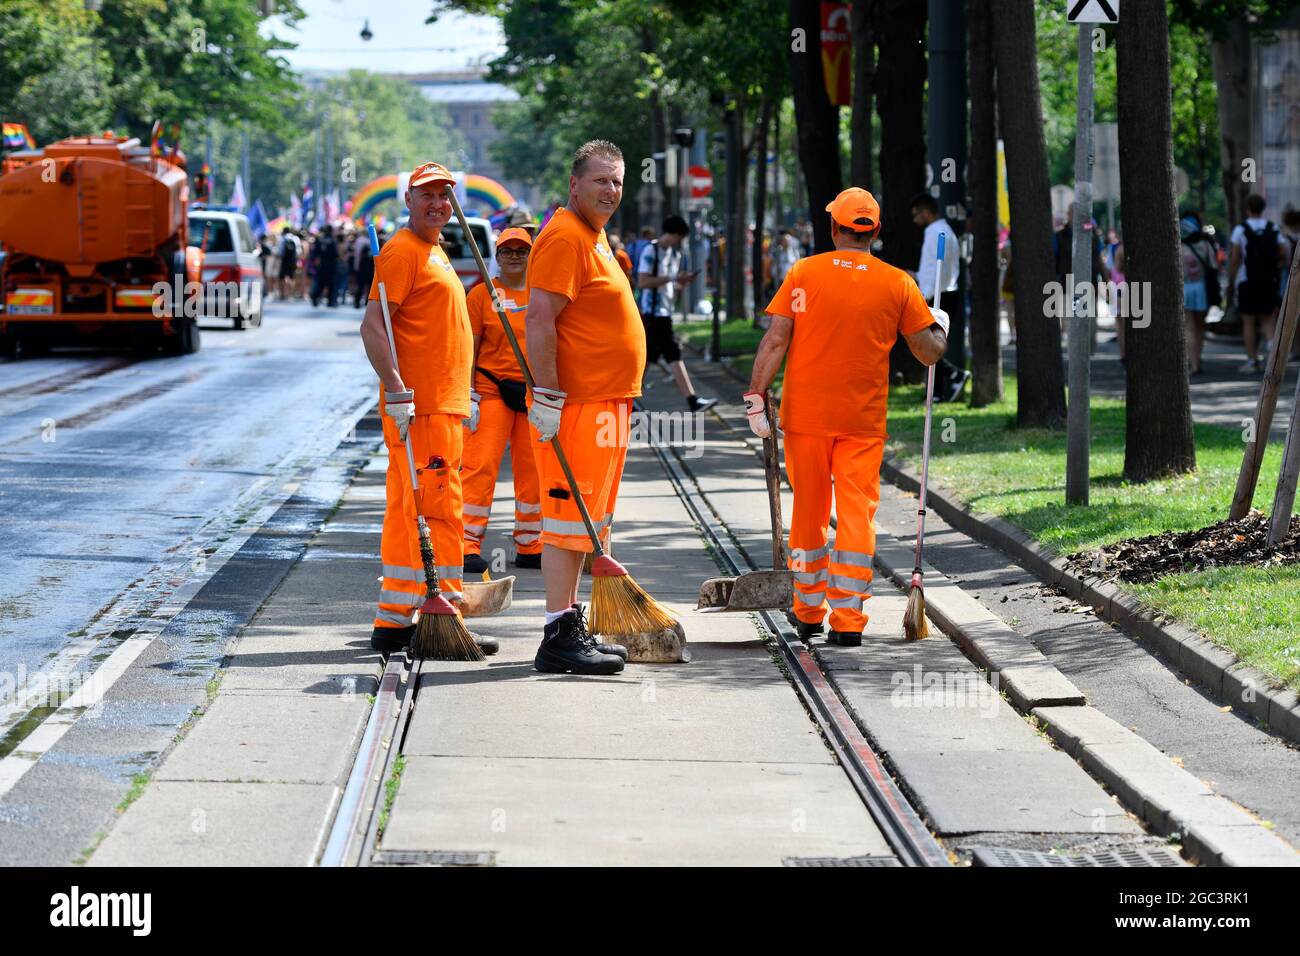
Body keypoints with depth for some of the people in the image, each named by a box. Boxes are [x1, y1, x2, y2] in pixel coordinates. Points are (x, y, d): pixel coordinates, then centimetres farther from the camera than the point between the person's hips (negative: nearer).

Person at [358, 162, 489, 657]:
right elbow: (372, 326, -18)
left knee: (406, 513, 10)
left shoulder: (434, 252, 22)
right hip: (420, 407, -10)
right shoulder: (402, 251, -9)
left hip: (441, 405, 10)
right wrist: (397, 392, -25)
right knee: (438, 510, -9)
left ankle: (394, 621, 12)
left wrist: (461, 398, 26)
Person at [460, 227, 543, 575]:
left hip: (534, 394, 4)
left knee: (532, 470, 8)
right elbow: (468, 350, -3)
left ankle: (530, 546, 17)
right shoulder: (481, 294, -1)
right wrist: (470, 397, -10)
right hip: (492, 390, -4)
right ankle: (469, 544, -7)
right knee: (481, 465, -9)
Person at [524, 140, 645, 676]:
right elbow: (539, 319, -21)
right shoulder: (565, 237, -13)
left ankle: (572, 627, 21)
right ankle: (559, 637, -11)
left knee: (585, 520, 14)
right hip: (577, 405, -10)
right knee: (568, 516, -10)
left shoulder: (594, 237, 19)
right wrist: (548, 396, -25)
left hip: (605, 402, 10)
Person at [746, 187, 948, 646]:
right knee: (857, 514, 1)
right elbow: (930, 352, 3)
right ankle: (848, 620, -5)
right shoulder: (898, 284, -1)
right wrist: (941, 326, 24)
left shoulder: (804, 273, -2)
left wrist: (756, 397, -6)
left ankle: (808, 613, 23)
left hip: (805, 416, 1)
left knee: (809, 513, 12)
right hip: (863, 420, -1)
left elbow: (775, 341, -8)